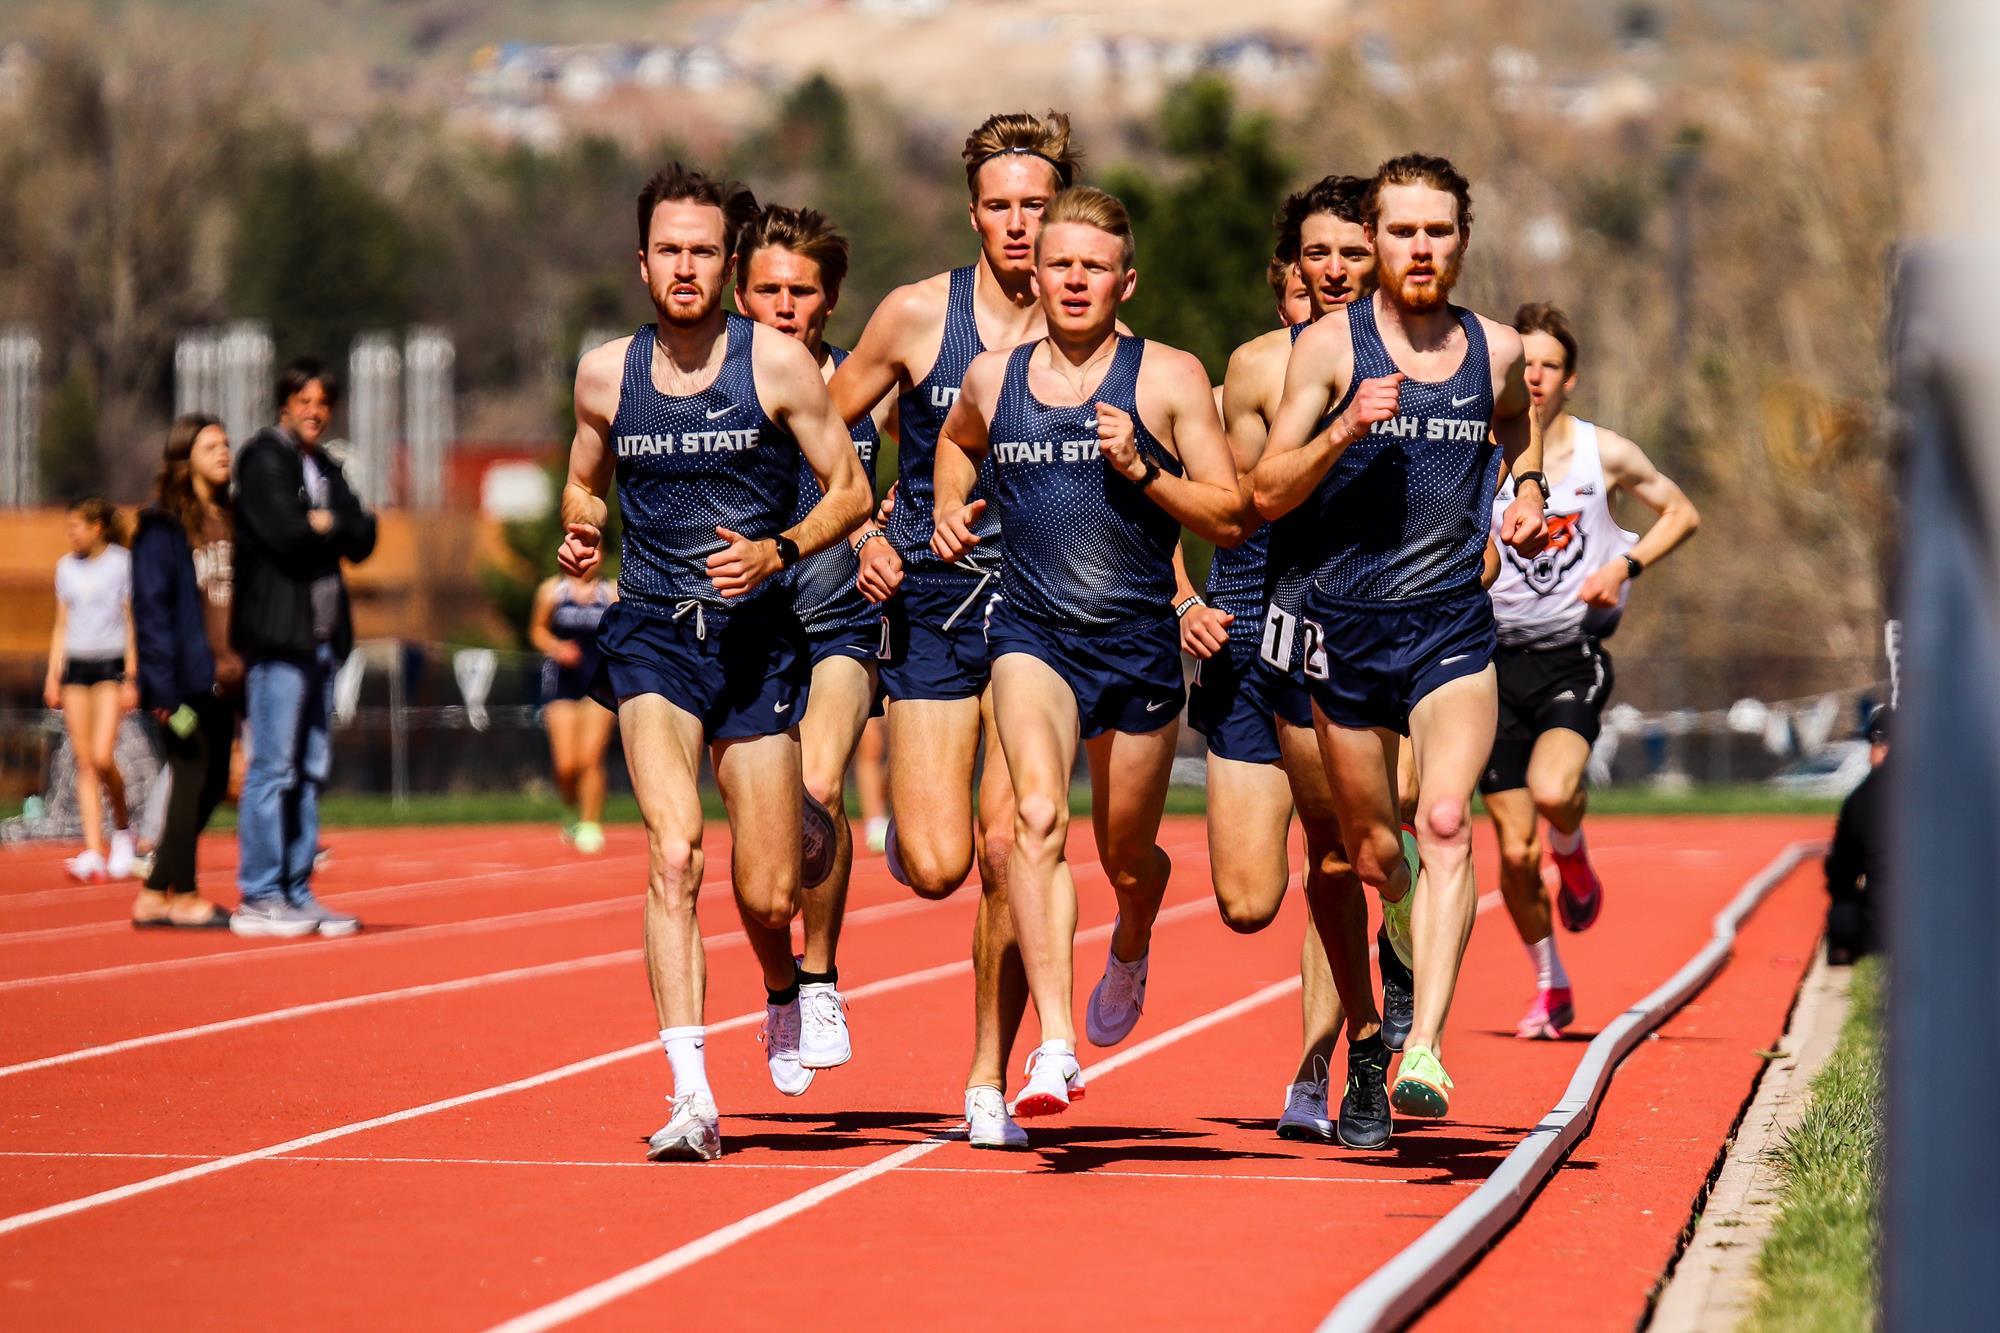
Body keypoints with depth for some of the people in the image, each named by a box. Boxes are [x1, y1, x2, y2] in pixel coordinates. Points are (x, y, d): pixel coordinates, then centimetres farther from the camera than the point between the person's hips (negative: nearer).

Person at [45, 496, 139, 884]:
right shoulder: (67, 567, 12)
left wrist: (131, 679, -8)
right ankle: (93, 853, -5)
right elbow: (62, 626, 16)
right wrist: (52, 677, 10)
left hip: (110, 664, -5)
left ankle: (123, 829, 9)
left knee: (102, 757, -16)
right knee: (83, 762, -1)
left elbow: (133, 623, -3)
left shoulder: (122, 563, -3)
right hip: (76, 664, 5)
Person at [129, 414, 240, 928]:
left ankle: (154, 896, 15)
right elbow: (151, 610, -12)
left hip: (224, 677, 7)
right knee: (192, 781, -3)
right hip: (187, 678, -7)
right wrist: (163, 687, -18)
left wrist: (247, 673, 9)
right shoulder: (162, 526, -8)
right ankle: (183, 896, 7)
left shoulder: (231, 521, 14)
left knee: (212, 785, 8)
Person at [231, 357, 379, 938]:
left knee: (310, 769, 9)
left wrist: (327, 523, -7)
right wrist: (337, 528, -1)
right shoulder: (265, 458, -5)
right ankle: (258, 897, -7)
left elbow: (363, 539, 11)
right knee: (273, 767, -8)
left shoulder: (326, 469, 20)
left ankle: (297, 892, 13)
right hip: (277, 634, -8)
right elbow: (285, 533, -17)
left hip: (321, 636, 8)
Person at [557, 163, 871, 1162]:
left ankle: (782, 993, 40)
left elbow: (849, 489, 2)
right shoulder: (604, 374, 4)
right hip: (651, 632, 0)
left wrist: (778, 551, -15)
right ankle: (691, 1097, -23)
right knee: (673, 848, -22)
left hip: (758, 635, 0)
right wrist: (580, 531, -2)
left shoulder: (776, 362, -2)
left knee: (765, 894, 2)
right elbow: (583, 484, 21)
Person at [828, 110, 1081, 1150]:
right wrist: (863, 536, -3)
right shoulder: (916, 315, -1)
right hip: (930, 605, 0)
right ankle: (902, 808, 29)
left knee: (1006, 850, -10)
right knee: (935, 866, -10)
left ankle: (989, 1084, 4)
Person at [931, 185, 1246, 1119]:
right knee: (1037, 816, -25)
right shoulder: (991, 379, 6)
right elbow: (955, 441, 31)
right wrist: (950, 510, 12)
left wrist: (1142, 469, -16)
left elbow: (1230, 520, -3)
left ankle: (1129, 951, 53)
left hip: (1139, 639, 0)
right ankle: (1054, 1047, -31)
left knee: (1127, 856, 14)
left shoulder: (1170, 379, -2)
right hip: (1032, 630, 0)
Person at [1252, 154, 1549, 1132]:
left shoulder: (1496, 351, 6)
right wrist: (1342, 433, -21)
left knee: (1445, 822, -20)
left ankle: (1425, 1052, -26)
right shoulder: (1331, 344, -2)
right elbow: (1267, 492, -5)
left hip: (1453, 624, 0)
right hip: (1347, 626, 0)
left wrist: (1528, 497, 8)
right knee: (1373, 852, 10)